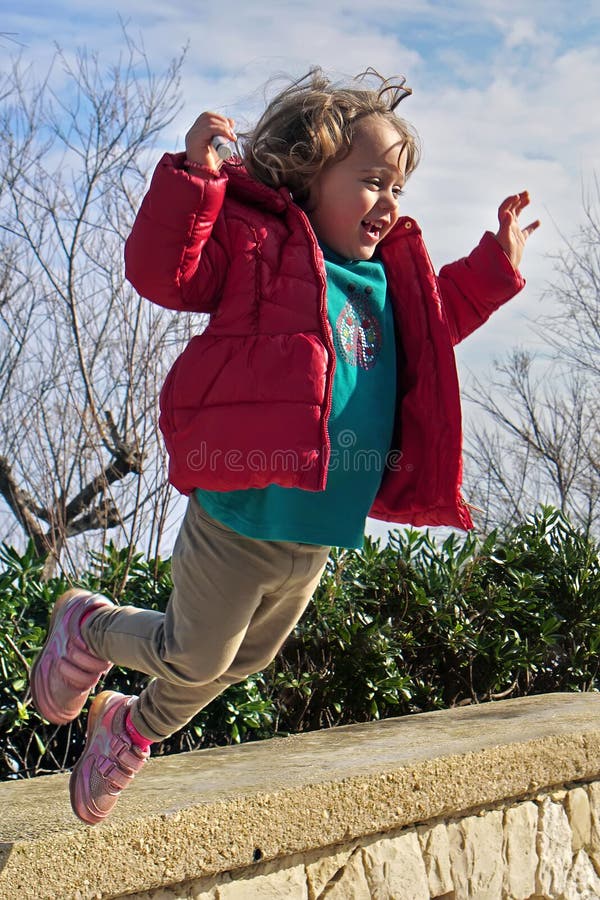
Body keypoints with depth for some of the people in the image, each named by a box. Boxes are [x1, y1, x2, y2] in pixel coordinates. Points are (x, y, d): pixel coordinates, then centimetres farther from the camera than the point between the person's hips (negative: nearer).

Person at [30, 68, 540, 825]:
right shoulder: (257, 241, -10)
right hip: (240, 523, -8)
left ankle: (133, 727, 47)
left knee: (244, 661, 23)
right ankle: (89, 626, 36)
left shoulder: (392, 279, 13)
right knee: (194, 658, 7)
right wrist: (194, 173, -28)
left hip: (320, 537, 8)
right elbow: (162, 272, -19)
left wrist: (495, 263, 22)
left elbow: (439, 324, 29)